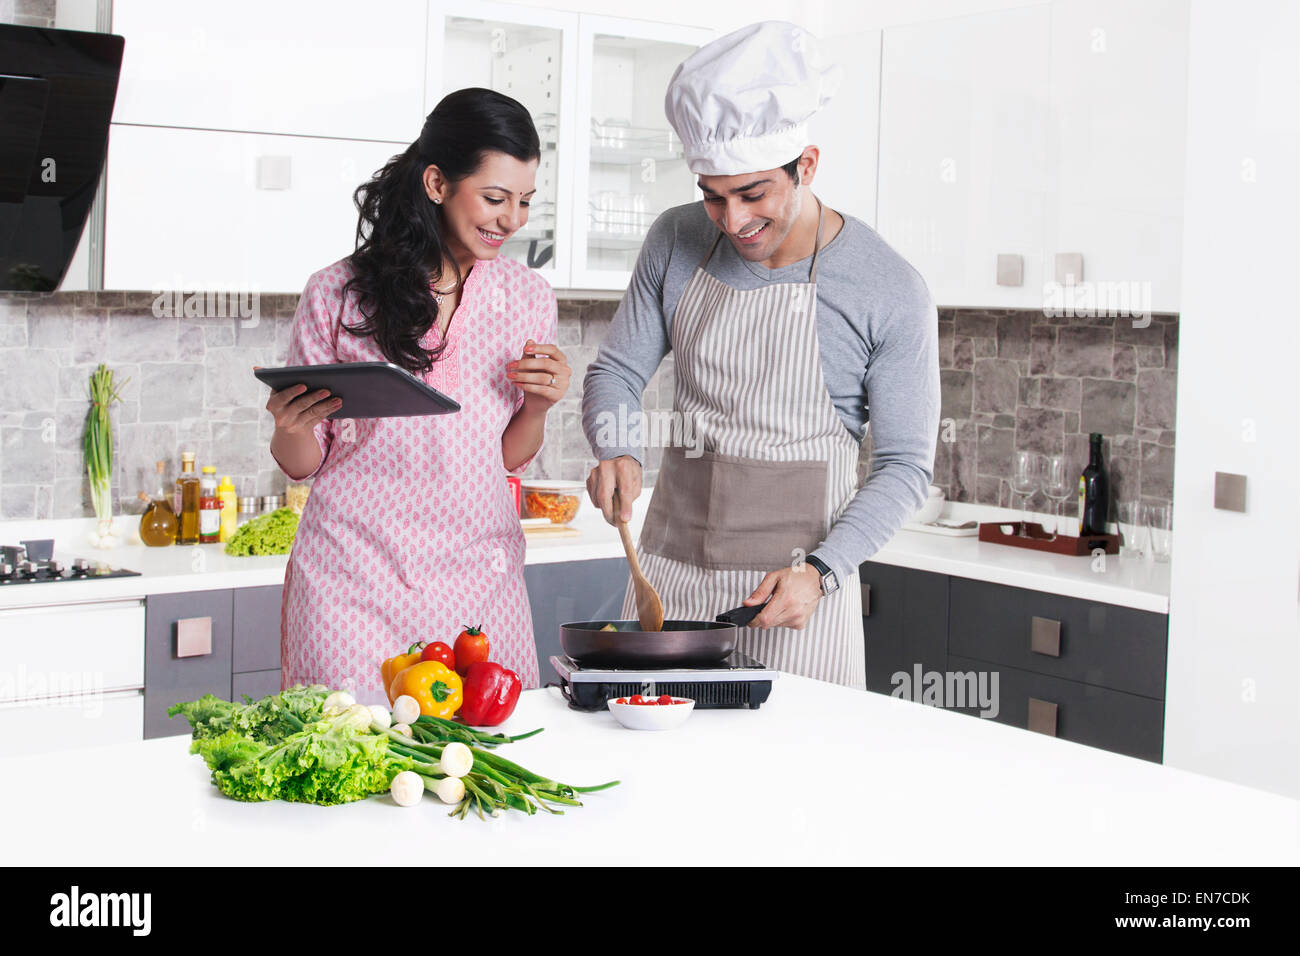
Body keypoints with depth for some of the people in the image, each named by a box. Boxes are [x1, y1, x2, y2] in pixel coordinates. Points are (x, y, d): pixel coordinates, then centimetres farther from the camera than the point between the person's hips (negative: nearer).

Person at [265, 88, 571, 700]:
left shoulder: (529, 299, 7)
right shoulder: (337, 295, -2)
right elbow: (301, 466, 4)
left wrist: (539, 403, -4)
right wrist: (290, 427, -17)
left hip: (478, 581, 3)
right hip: (355, 578, -3)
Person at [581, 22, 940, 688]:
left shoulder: (891, 293, -10)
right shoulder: (676, 244, 1)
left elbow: (905, 466, -7)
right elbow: (616, 370, 9)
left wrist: (820, 571, -19)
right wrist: (616, 452, -13)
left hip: (796, 585, -3)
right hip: (670, 573, 3)